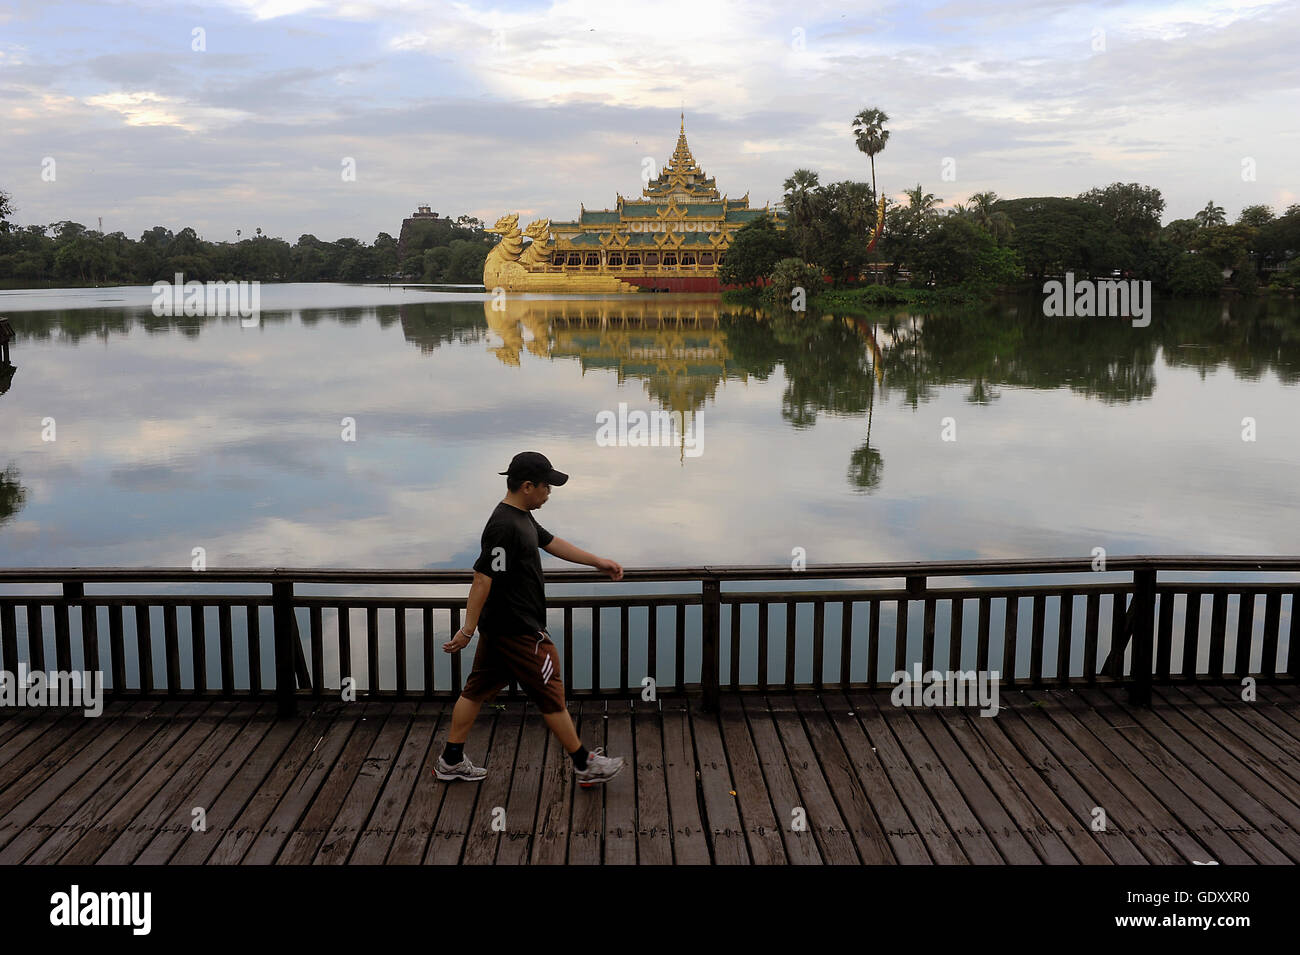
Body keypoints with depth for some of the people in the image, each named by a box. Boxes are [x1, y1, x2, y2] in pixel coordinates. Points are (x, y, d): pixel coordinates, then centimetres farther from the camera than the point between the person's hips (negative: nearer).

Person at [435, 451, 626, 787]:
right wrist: (468, 630, -25)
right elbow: (483, 579, -26)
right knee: (551, 696, 1)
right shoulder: (505, 527, -24)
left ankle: (451, 761, 23)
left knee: (478, 689, 15)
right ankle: (585, 765, 13)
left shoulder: (522, 517, 10)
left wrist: (598, 562, 22)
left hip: (498, 628, 10)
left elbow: (551, 543, 22)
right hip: (519, 631, -10)